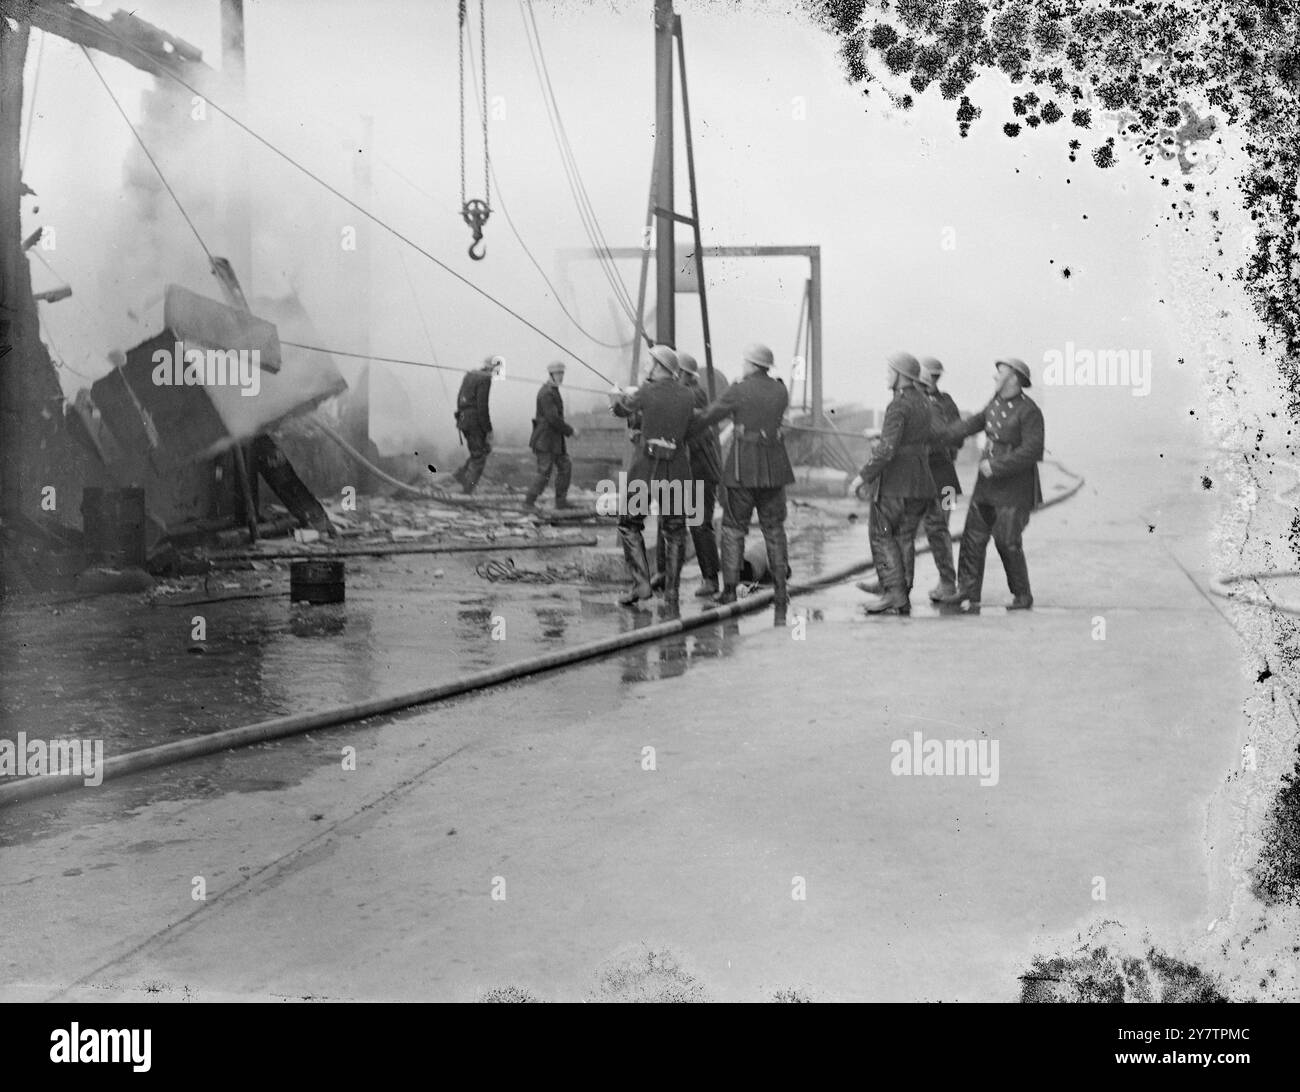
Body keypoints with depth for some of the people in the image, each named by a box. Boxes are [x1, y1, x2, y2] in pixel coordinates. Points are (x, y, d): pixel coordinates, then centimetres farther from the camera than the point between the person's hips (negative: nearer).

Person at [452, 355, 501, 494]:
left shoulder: (470, 375, 11)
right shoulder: (485, 380, -16)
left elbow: (459, 399, 16)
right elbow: (482, 407, -20)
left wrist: (460, 419, 23)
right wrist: (488, 430, -15)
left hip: (464, 419, 9)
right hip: (476, 421, -9)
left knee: (485, 449, 19)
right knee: (479, 455, 3)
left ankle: (461, 474, 14)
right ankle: (468, 488, 6)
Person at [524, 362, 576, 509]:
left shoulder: (553, 391, 14)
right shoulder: (546, 393, -19)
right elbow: (552, 418, -25)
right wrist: (570, 431, -17)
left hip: (554, 438, 10)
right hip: (545, 438, -10)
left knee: (565, 467, 9)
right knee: (545, 472, -8)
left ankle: (561, 501, 14)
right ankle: (528, 502, 1)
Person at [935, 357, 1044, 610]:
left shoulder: (1029, 411, -18)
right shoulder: (998, 401, 7)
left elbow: (1032, 452, -24)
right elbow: (974, 423, 14)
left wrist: (996, 466, -23)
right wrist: (939, 438, 7)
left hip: (1016, 486, -8)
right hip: (990, 482, 8)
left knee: (1007, 542, -6)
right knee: (974, 535, 5)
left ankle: (1022, 595, 10)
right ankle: (968, 590, 10)